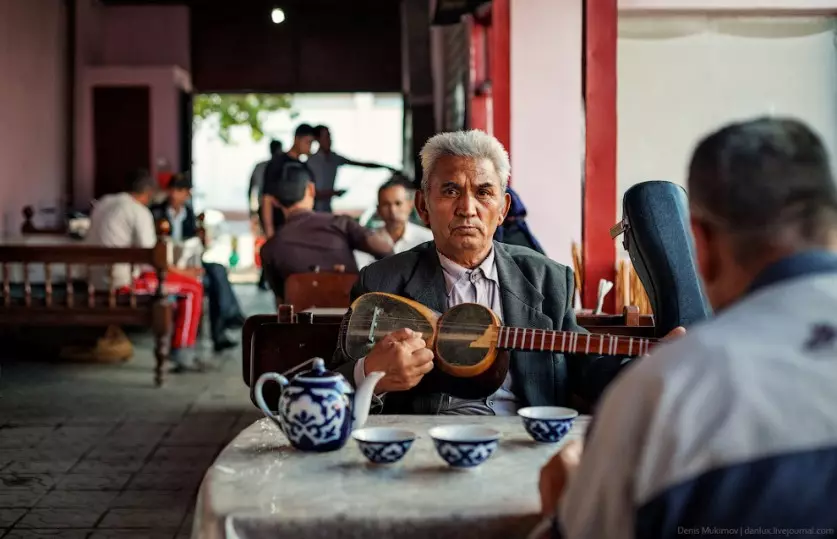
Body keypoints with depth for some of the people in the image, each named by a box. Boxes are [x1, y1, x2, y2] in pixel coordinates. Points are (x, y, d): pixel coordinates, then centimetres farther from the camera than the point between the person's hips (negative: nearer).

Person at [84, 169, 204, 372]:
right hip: (123, 282, -9)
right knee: (193, 287, 0)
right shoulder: (140, 212, -12)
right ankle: (183, 355, 0)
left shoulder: (103, 202, 12)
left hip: (95, 279, 9)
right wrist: (184, 272, -5)